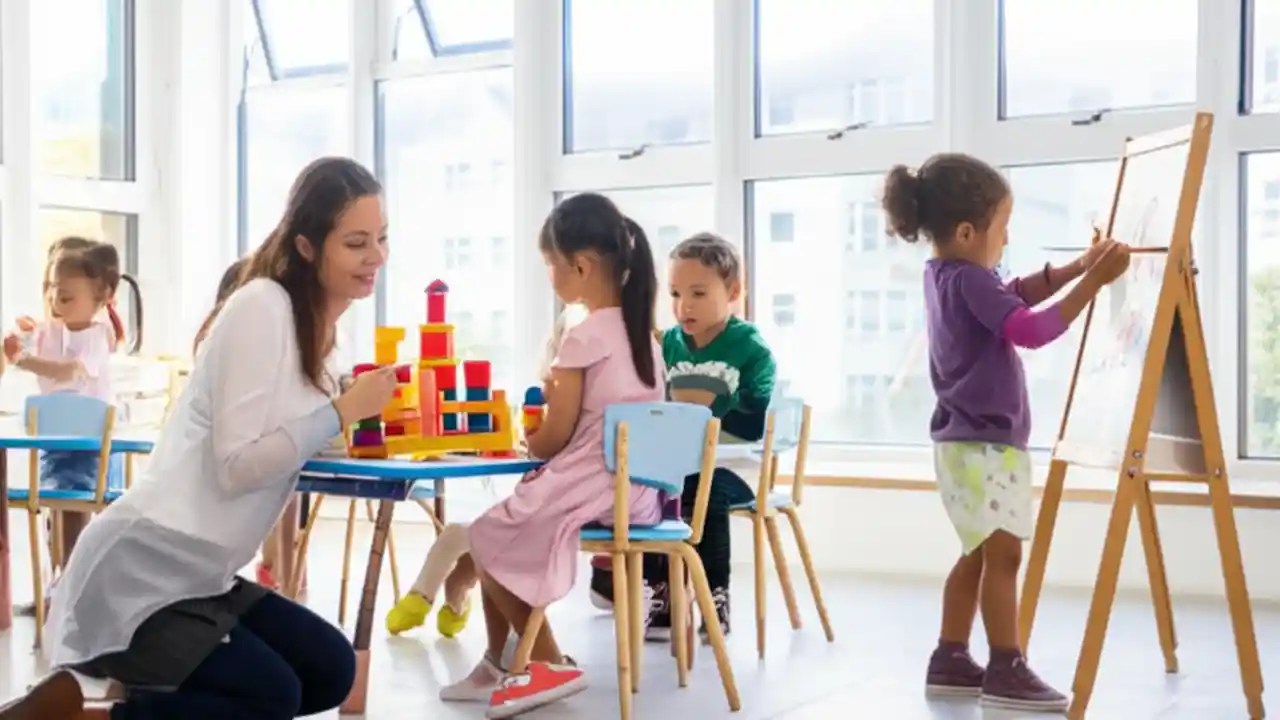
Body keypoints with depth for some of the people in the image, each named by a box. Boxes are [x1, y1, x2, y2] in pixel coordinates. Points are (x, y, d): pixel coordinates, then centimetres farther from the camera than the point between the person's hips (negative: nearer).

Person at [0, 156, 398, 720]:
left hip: (195, 580, 10)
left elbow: (290, 439, 8)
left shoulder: (316, 326, 13)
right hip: (135, 574, -10)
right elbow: (236, 465, -22)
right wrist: (344, 410, -18)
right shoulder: (262, 306, -16)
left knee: (330, 669, 6)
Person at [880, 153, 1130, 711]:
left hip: (971, 439, 11)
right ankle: (1006, 670, -5)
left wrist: (1075, 267, 11)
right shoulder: (969, 280, -20)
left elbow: (1013, 296, 22)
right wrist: (1094, 281, -24)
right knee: (1003, 553, -8)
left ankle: (950, 660, 19)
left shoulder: (945, 274, 11)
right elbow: (1033, 330, -28)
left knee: (980, 554, 15)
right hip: (984, 443, -11)